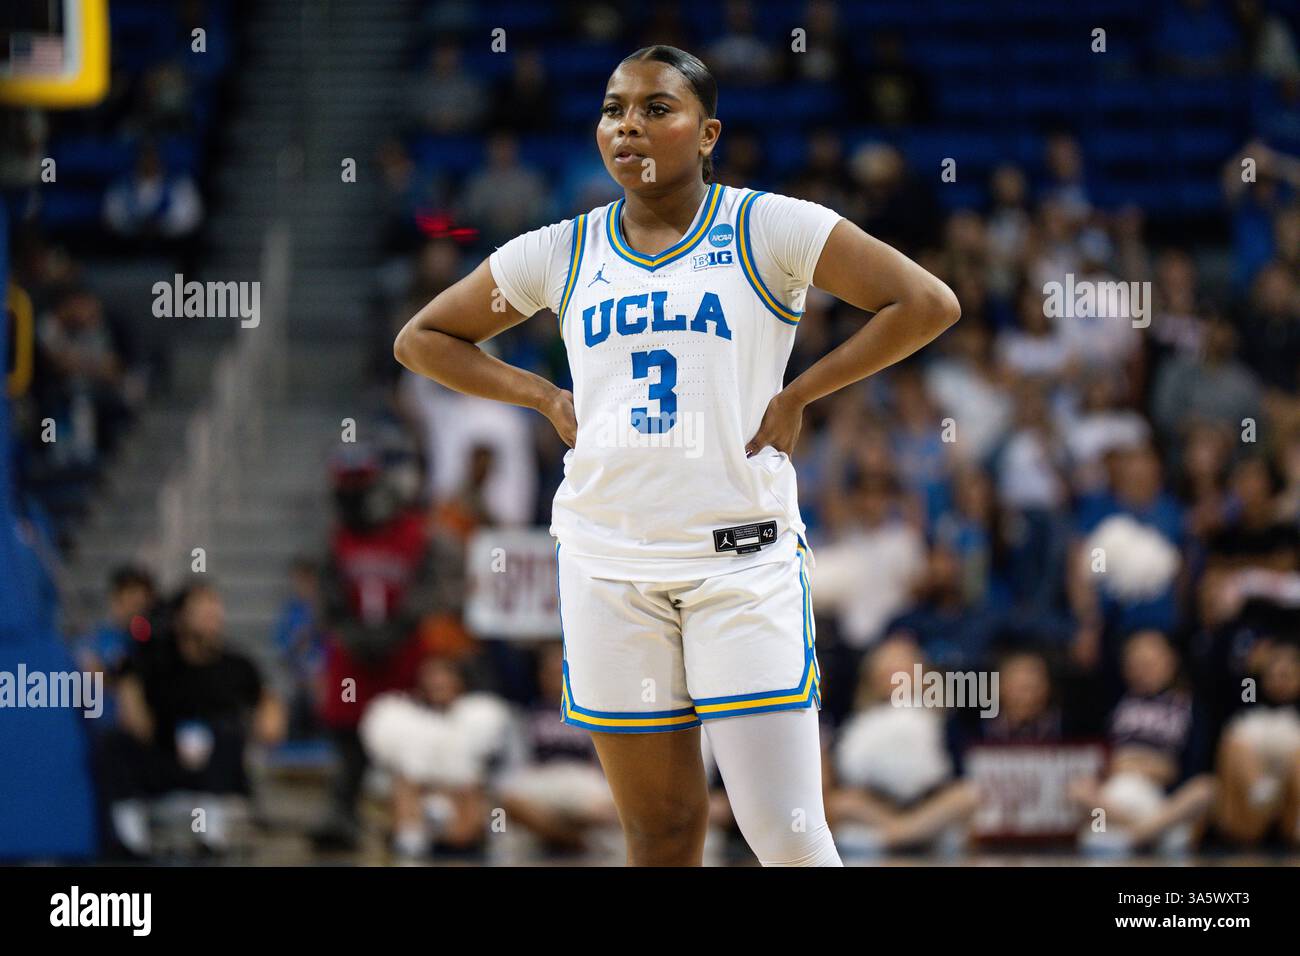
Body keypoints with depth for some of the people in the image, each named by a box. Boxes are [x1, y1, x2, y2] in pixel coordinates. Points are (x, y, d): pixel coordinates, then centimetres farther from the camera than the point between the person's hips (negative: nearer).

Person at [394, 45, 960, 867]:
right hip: (606, 561, 3)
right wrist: (546, 398, 7)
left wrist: (797, 397, -7)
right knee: (662, 831, 6)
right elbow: (422, 339, 19)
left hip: (743, 558, -3)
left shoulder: (767, 229, -1)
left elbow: (928, 305, -6)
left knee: (788, 834, -11)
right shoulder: (561, 253, 9)